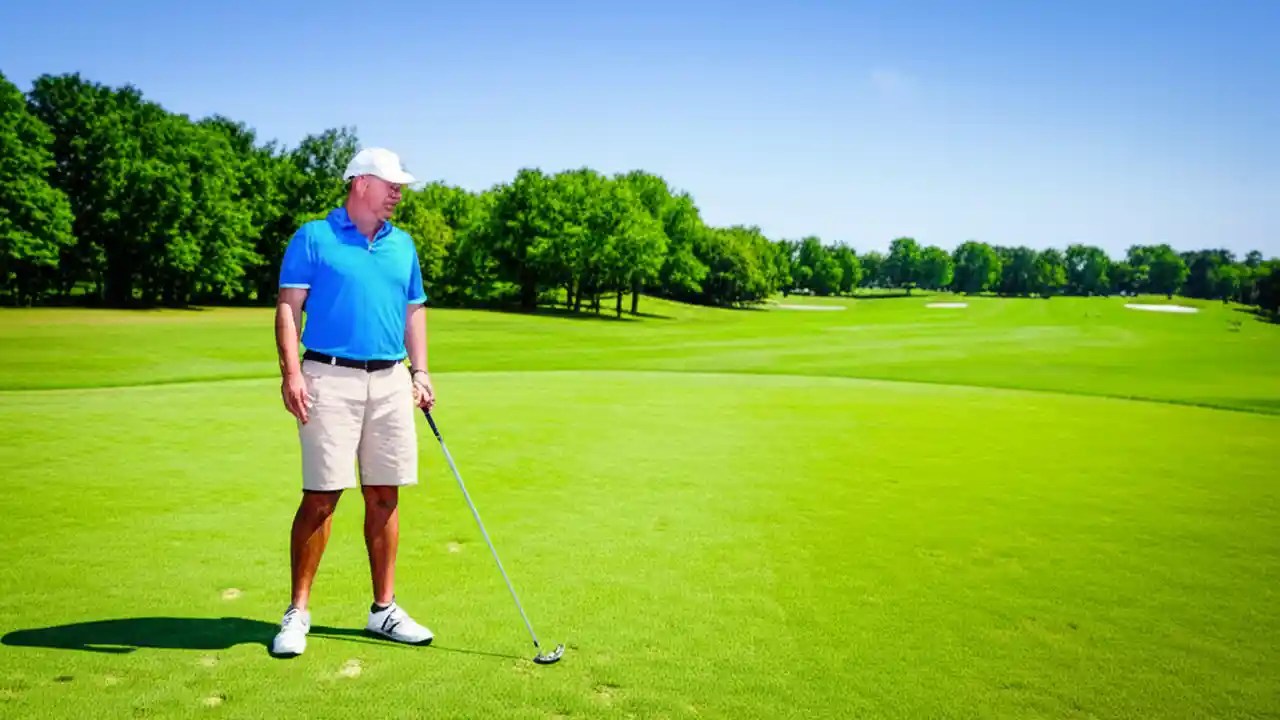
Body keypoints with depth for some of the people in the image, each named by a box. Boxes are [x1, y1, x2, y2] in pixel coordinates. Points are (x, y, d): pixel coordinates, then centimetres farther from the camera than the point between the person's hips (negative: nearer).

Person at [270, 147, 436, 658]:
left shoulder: (402, 245, 16)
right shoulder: (313, 237, 2)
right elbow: (288, 306, -3)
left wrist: (420, 371, 10)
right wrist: (291, 372, -14)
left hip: (390, 381, 5)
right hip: (330, 377, -4)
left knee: (384, 496, 6)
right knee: (321, 496, -4)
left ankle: (384, 608, 16)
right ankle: (298, 612, 9)